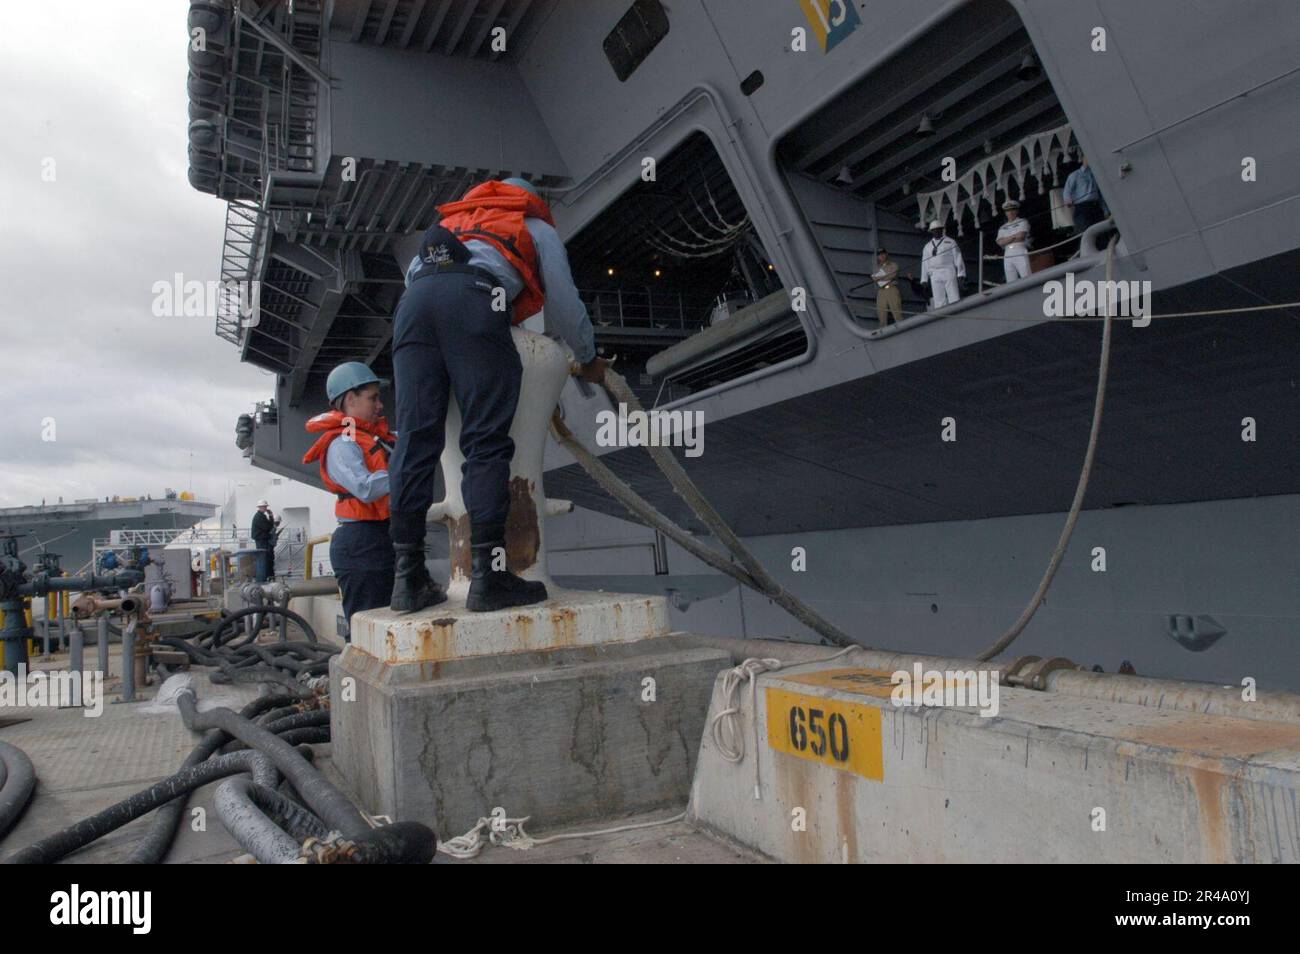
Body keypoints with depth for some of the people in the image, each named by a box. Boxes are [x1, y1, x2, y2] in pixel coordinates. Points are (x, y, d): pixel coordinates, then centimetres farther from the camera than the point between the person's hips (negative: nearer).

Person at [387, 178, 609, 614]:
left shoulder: (454, 219, 42)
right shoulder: (538, 229, 31)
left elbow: (413, 270, 32)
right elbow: (565, 306, 28)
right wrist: (589, 359, 41)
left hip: (414, 297, 4)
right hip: (474, 297, -4)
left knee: (414, 439, -3)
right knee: (486, 441, -8)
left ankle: (409, 578, -7)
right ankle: (487, 574, -16)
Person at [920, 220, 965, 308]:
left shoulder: (950, 242, 9)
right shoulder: (927, 246, 18)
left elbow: (958, 258, 5)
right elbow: (925, 264, 17)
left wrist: (961, 274, -5)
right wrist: (924, 280, 10)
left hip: (949, 274, -3)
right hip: (935, 276, 3)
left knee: (955, 300, -11)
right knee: (939, 302, -2)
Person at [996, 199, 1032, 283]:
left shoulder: (1022, 222, 11)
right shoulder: (1002, 227, 20)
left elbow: (1021, 236, -6)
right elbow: (1000, 242, 4)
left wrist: (1007, 239, 4)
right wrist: (1014, 236, -2)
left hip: (1021, 254, -4)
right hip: (1007, 256, 4)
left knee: (1027, 279, -14)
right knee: (1011, 282, -2)